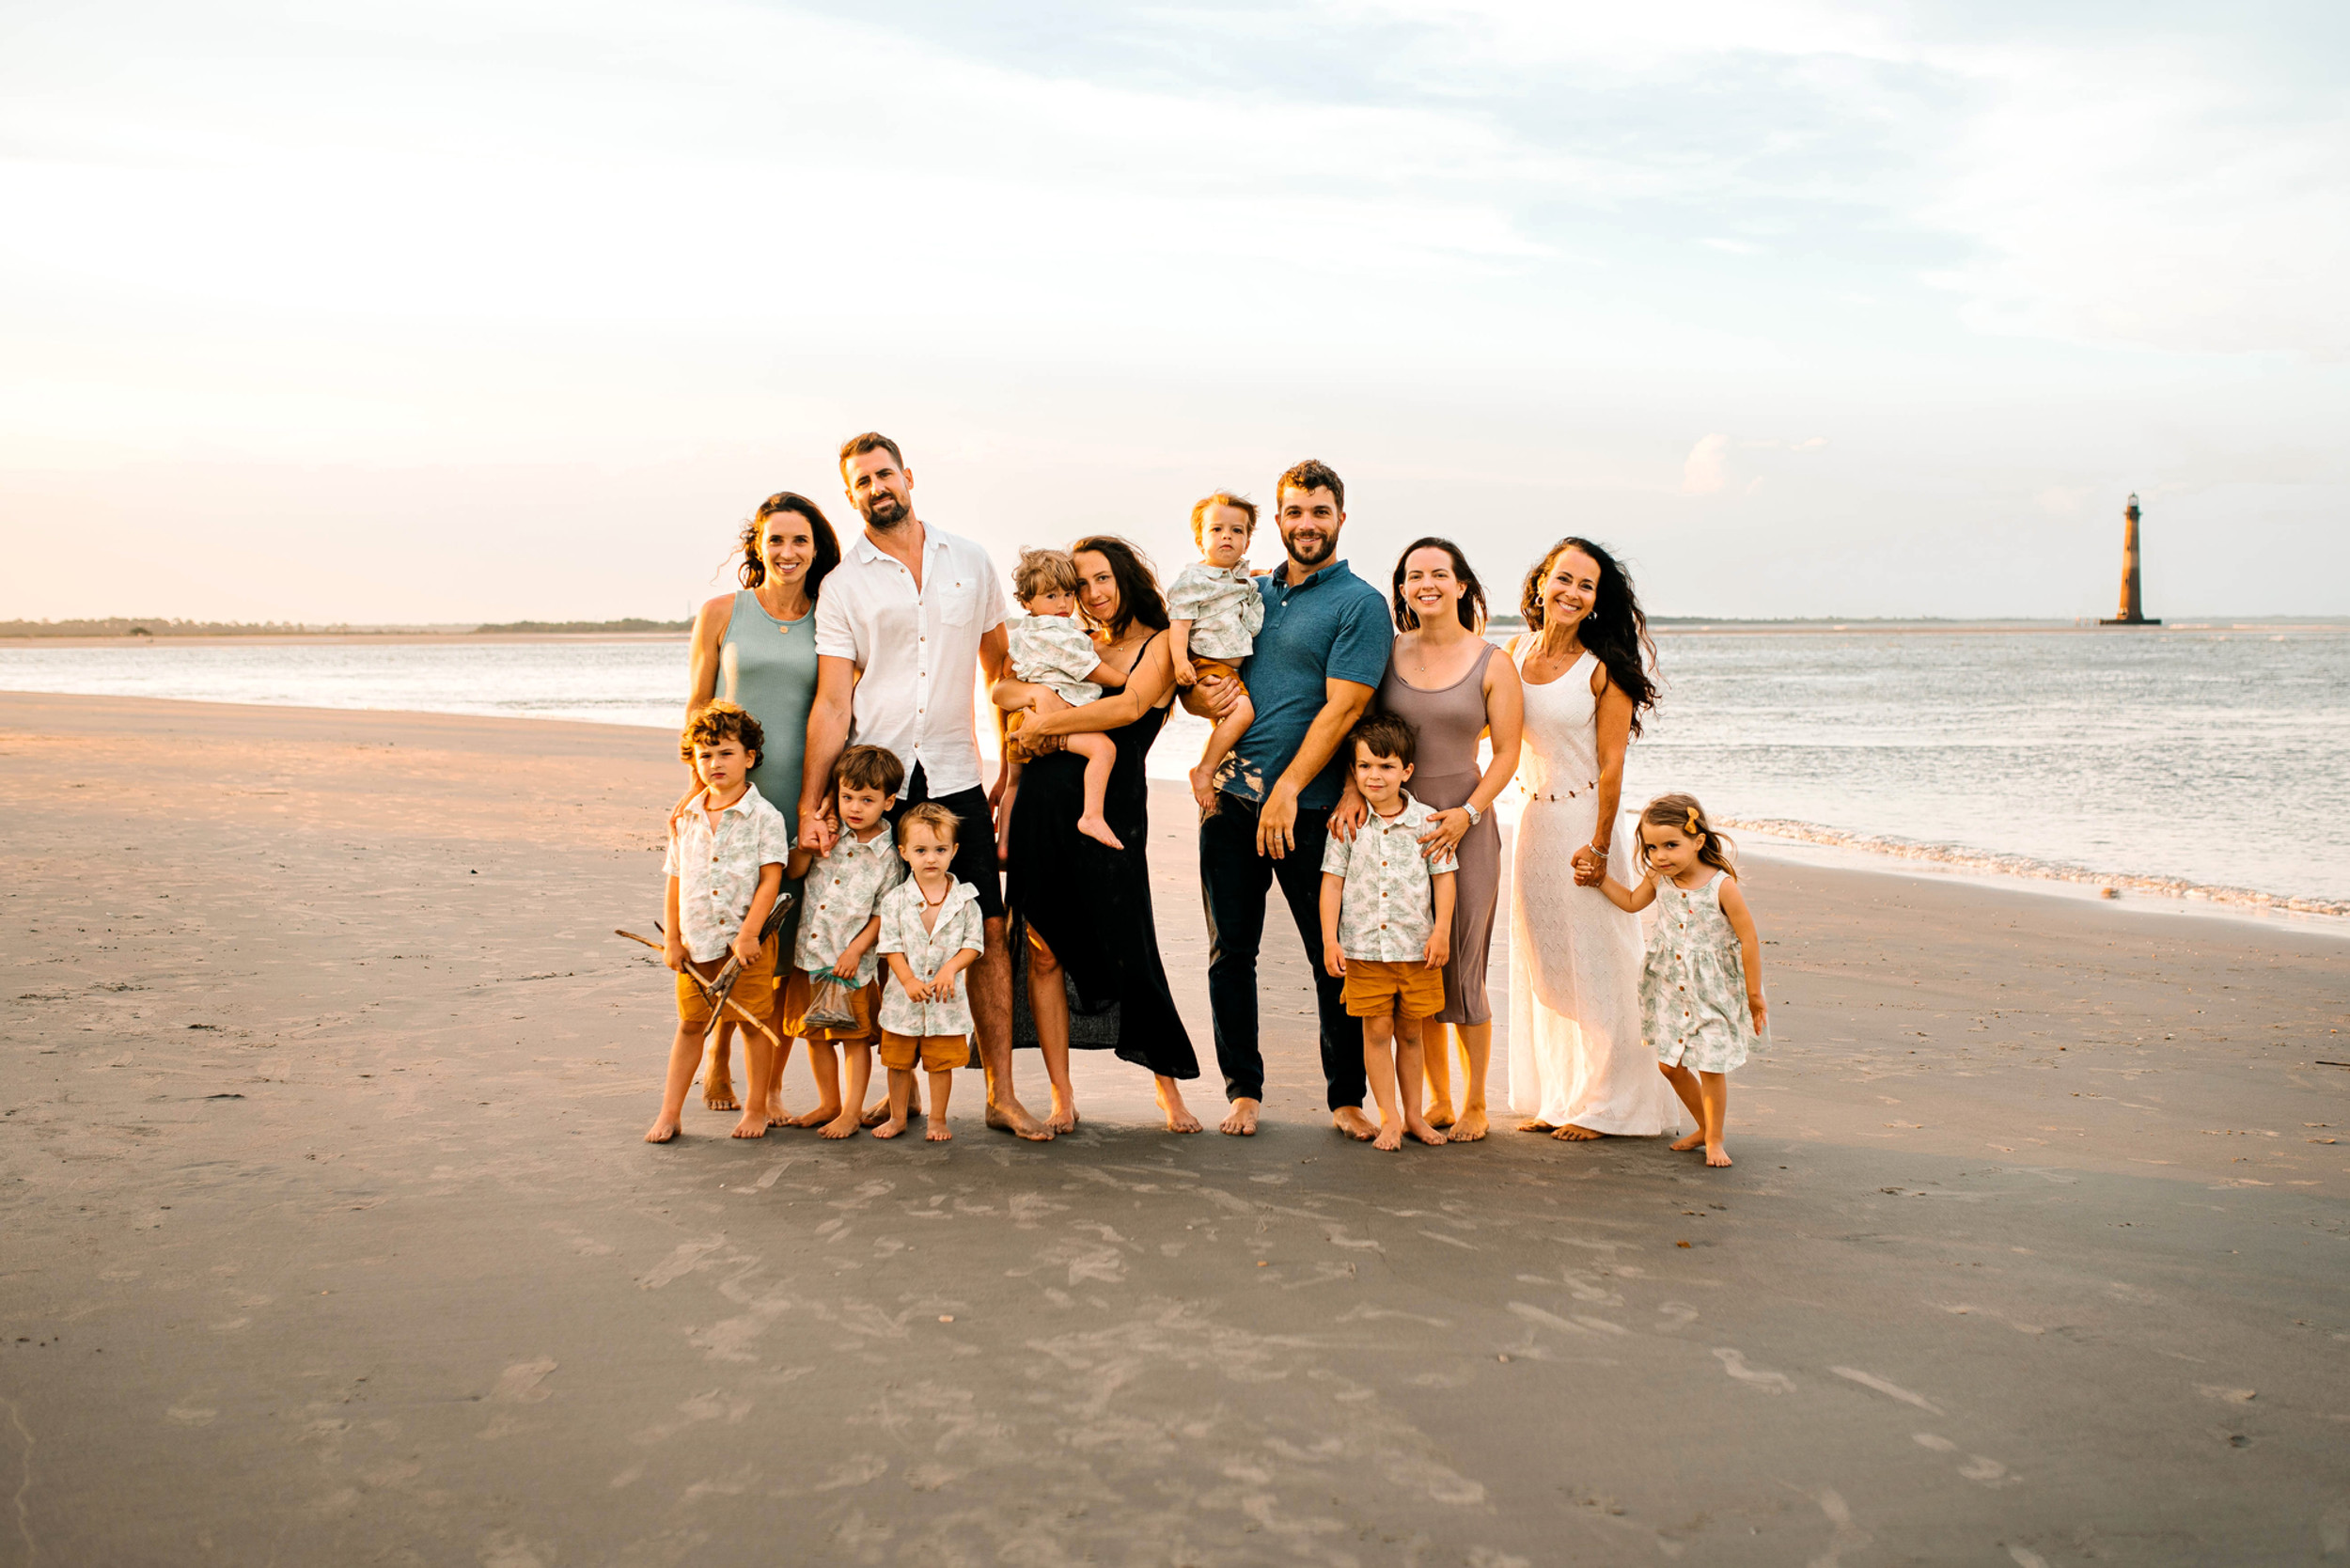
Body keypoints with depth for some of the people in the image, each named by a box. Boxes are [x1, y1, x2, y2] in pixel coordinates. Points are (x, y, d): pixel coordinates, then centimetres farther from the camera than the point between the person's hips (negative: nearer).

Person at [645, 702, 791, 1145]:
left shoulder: (765, 817, -8)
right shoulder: (686, 819, 5)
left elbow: (771, 879, -11)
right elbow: (676, 880, 10)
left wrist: (749, 933, -17)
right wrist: (671, 938, 7)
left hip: (748, 941, -4)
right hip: (696, 941, 4)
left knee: (754, 1021, 6)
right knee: (690, 1024, 11)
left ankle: (757, 1108, 19)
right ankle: (669, 1112, 17)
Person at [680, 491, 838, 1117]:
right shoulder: (722, 613, 4)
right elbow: (697, 707, 8)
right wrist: (700, 782, -2)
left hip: (803, 805, 1)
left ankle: (771, 1087, 11)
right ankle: (719, 1065, 24)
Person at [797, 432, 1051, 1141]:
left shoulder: (969, 562, 9)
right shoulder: (844, 585, 3)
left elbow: (1001, 670, 16)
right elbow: (832, 703, -2)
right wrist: (811, 802, -9)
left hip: (956, 779, 1)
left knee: (988, 933, -1)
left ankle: (1002, 1096, 6)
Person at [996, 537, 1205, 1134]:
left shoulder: (1159, 645, 4)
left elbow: (1131, 707, -14)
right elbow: (1000, 689, 16)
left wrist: (1045, 724, -9)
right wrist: (1038, 693, -6)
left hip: (1111, 810, -4)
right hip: (1043, 802, 4)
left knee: (1127, 951, -5)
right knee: (1044, 951, 3)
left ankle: (1167, 1084, 13)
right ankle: (1062, 1096, 10)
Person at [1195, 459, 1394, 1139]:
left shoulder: (1360, 604, -3)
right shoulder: (1252, 592, 14)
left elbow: (1342, 707, -12)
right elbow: (1203, 675, 24)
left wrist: (1287, 790, -18)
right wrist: (1205, 692, -1)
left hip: (1309, 808, -5)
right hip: (1230, 800, 5)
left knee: (1333, 956, 3)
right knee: (1230, 952, 7)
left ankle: (1347, 1097, 14)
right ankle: (1242, 1088, 18)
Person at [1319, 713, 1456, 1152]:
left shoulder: (1426, 821, 0)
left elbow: (1443, 877, 3)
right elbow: (1332, 881, 2)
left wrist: (1441, 931, -6)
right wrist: (1329, 939, -3)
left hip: (1417, 949, 0)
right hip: (1364, 949, 0)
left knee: (1409, 1033, 10)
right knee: (1377, 1030, 0)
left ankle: (1414, 1114, 22)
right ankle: (1389, 1117, 10)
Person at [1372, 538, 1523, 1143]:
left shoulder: (1493, 666, -1)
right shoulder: (1388, 653, 4)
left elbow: (1506, 752, -1)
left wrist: (1468, 813, -14)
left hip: (1464, 822, -3)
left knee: (1461, 971, -1)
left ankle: (1474, 1105, 15)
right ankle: (1437, 1100, 21)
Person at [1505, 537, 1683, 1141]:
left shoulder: (1603, 670, -11)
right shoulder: (1515, 652, 3)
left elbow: (1611, 766, -12)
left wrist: (1600, 846, -15)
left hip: (1584, 824, -5)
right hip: (1532, 820, 5)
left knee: (1592, 966, 2)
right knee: (1542, 965, 13)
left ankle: (1603, 1103, 15)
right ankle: (1553, 1097, 26)